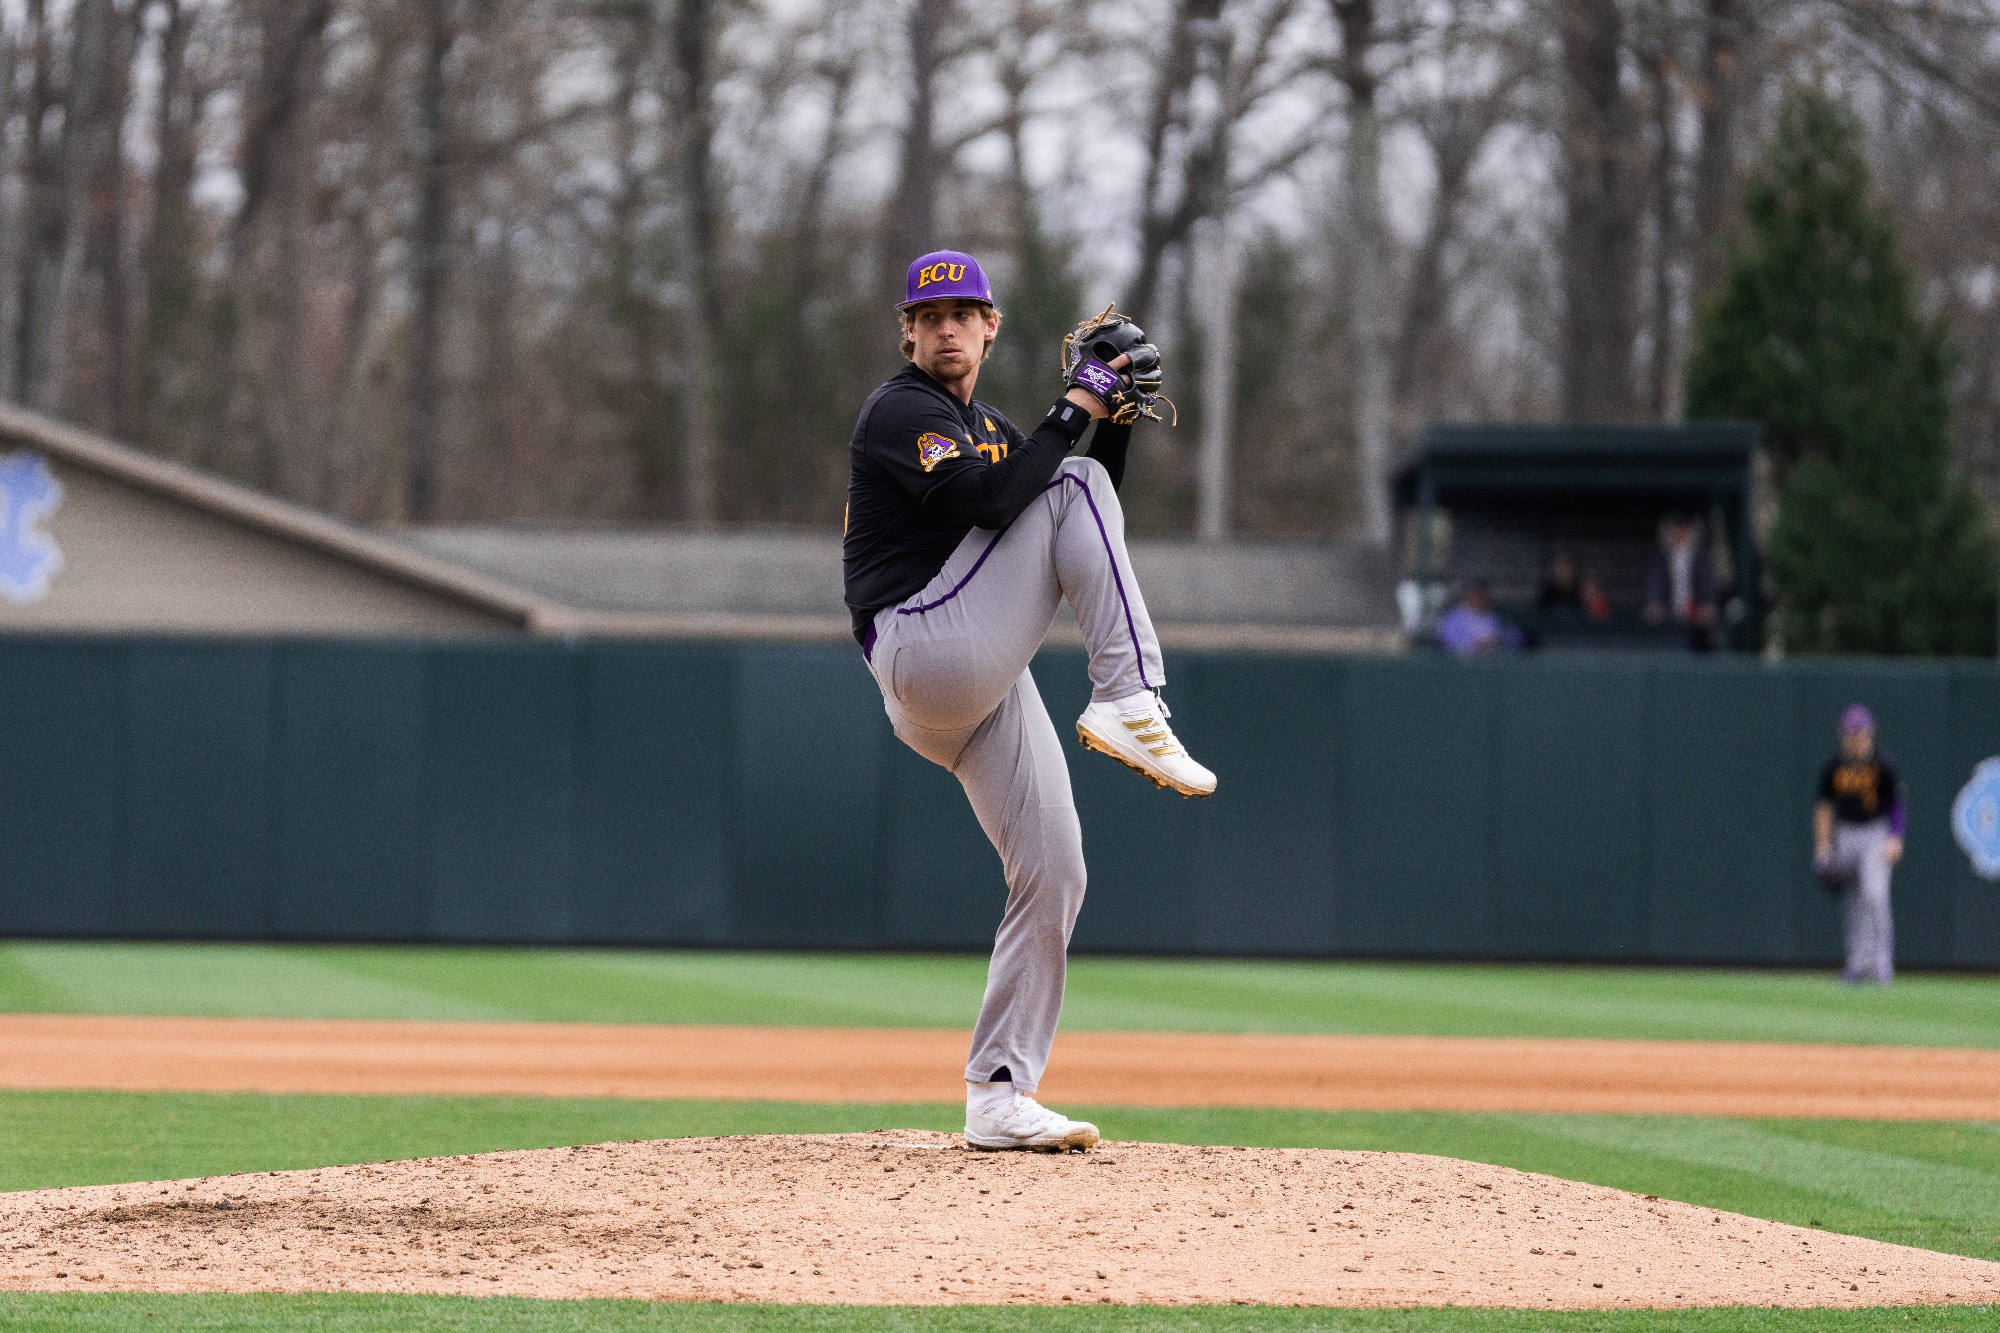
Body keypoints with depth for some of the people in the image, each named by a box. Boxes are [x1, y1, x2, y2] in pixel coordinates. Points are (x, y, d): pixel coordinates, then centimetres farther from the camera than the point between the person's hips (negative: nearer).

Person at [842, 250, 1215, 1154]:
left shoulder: (988, 429, 25)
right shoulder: (902, 412, -3)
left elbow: (1089, 532, 23)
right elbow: (991, 501, -20)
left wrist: (1115, 419, 10)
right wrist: (1074, 411, -14)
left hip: (984, 691, 8)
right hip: (925, 651, -8)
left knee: (1053, 874, 2)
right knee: (1074, 489, -12)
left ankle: (997, 1097, 5)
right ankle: (1131, 706, -21)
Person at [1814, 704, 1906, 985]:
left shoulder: (1882, 766, -6)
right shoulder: (1834, 768, 5)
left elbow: (1898, 804, -2)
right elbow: (1824, 807, 12)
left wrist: (1895, 839, -14)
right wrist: (1822, 847, 7)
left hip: (1877, 835, -4)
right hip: (1846, 833, 4)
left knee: (1874, 895, -18)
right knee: (1853, 902, 5)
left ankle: (1882, 962, -15)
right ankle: (1859, 962, 10)